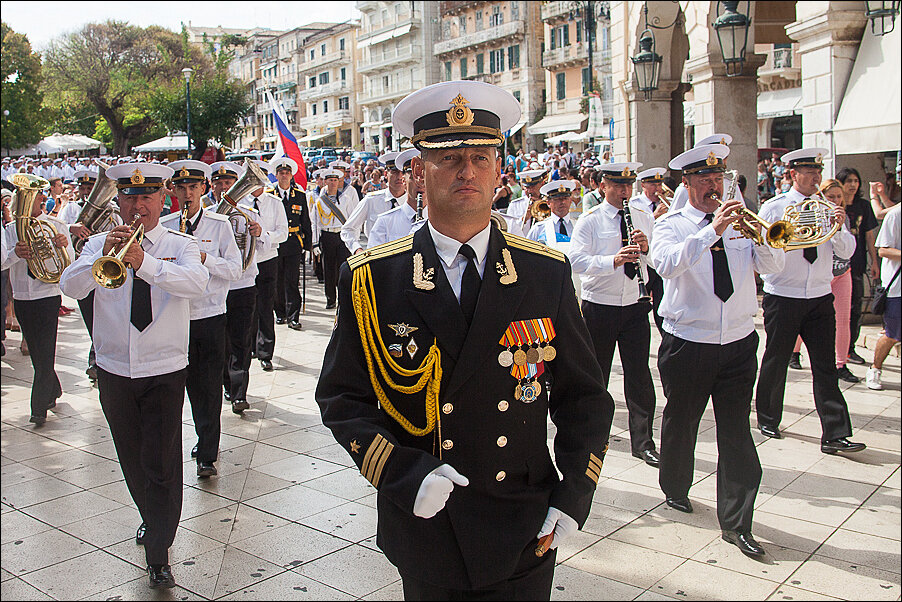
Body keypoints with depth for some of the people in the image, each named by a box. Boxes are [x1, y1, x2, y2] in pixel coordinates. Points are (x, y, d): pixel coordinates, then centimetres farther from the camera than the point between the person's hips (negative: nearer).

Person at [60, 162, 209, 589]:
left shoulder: (180, 245, -2)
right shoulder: (99, 244, 4)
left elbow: (197, 282, -24)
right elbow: (70, 287, -11)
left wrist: (145, 263, -37)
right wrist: (103, 257, -28)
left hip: (164, 371, -3)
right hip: (113, 370, 3)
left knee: (162, 460, -4)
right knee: (132, 458, 18)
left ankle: (159, 554, 5)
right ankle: (152, 519, 41)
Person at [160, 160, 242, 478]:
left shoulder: (220, 224, 1)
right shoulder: (164, 226, 7)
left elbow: (235, 268, -3)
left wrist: (204, 258, -18)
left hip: (211, 314, -2)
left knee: (209, 384, -1)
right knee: (192, 383, 11)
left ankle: (208, 454, 5)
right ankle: (205, 439, 29)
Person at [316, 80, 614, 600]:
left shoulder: (548, 273, -3)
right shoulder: (370, 279, -7)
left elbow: (584, 396, 3)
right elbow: (342, 398, -3)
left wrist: (576, 494, -7)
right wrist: (403, 473, -17)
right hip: (423, 527, 0)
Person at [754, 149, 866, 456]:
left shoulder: (828, 209, 9)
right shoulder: (773, 208, -1)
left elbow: (846, 252, 2)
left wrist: (839, 228, -15)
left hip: (820, 298, 3)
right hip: (782, 297, -3)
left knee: (825, 366, -1)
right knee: (775, 362, 8)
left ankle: (835, 434, 1)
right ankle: (768, 420, 27)